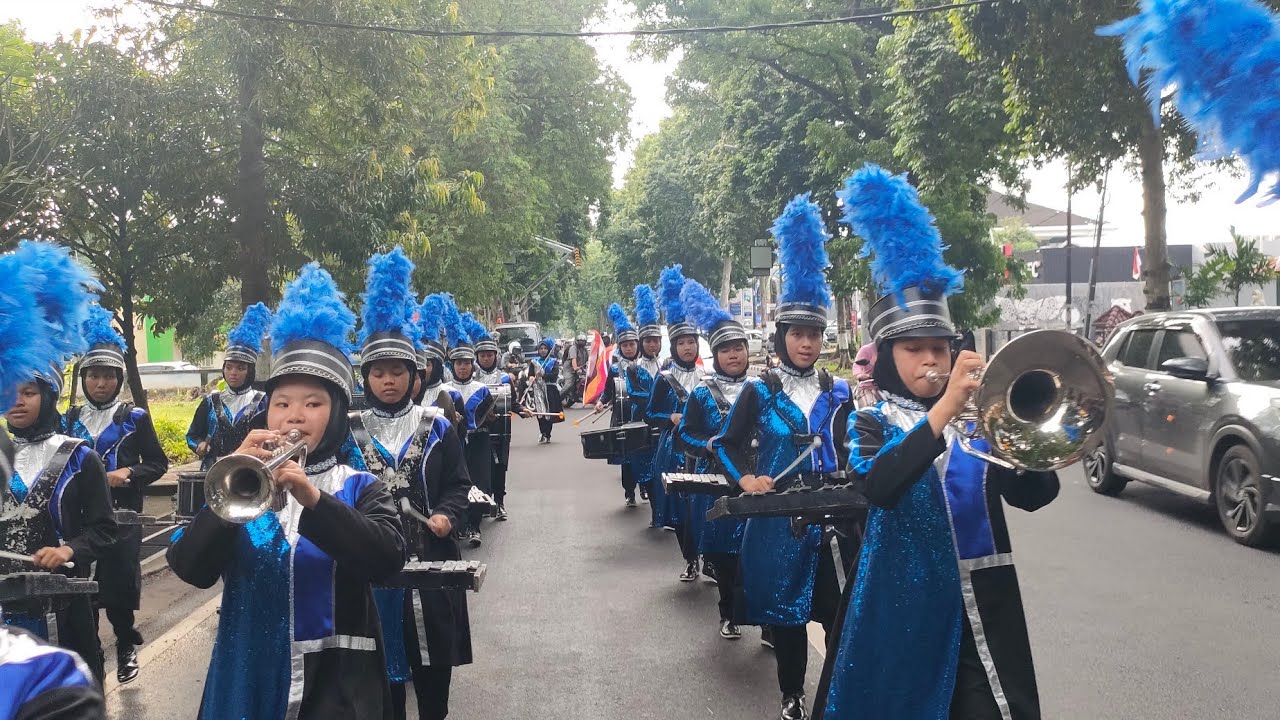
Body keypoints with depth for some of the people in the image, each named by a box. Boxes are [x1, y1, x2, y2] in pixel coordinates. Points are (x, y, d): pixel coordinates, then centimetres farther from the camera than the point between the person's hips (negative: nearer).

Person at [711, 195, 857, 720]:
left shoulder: (838, 393, 6)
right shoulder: (759, 392, -2)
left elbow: (852, 448, 14)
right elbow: (726, 444, 3)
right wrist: (745, 480, -12)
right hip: (779, 516, -2)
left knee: (841, 609, 0)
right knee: (785, 608, 7)